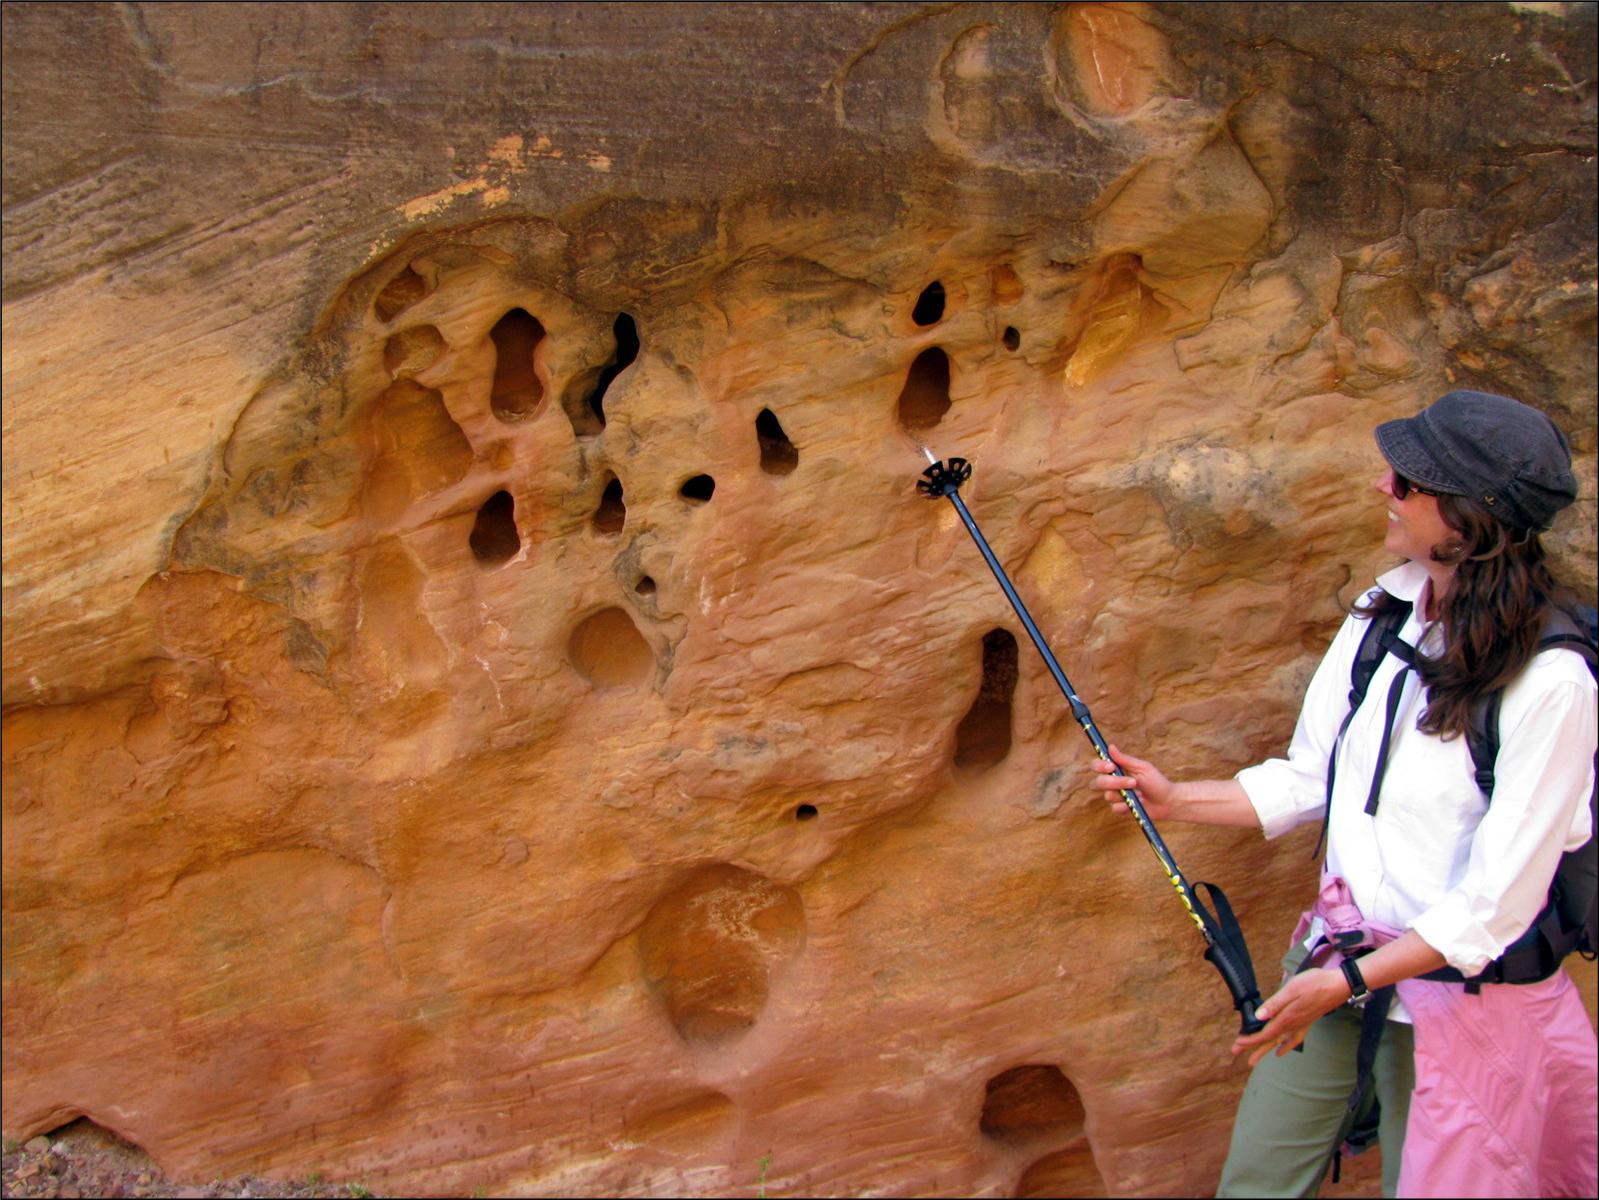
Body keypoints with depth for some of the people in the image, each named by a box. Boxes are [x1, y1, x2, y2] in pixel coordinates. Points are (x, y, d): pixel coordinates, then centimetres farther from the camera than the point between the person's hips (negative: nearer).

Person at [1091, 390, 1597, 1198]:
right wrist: (1174, 800, 1)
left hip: (1458, 989, -6)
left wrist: (1348, 983, -19)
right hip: (1338, 951, 6)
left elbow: (1497, 905, -19)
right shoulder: (1381, 616, -1)